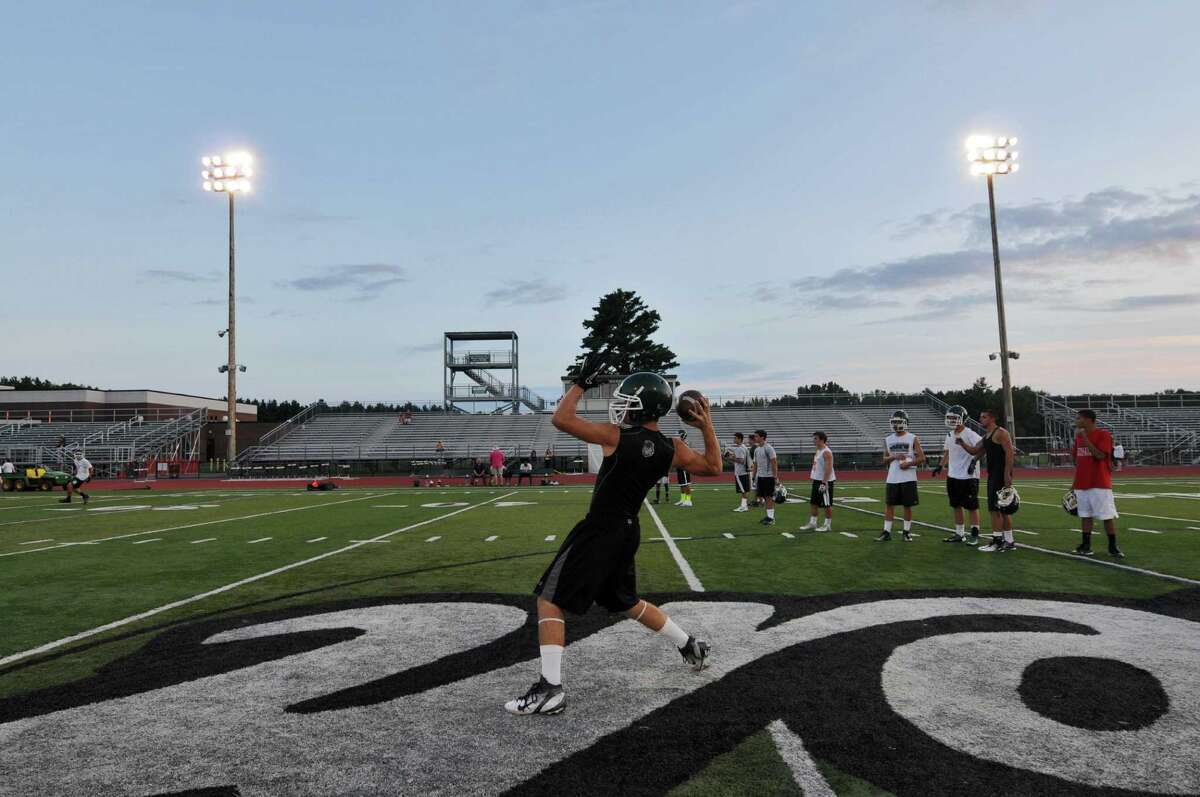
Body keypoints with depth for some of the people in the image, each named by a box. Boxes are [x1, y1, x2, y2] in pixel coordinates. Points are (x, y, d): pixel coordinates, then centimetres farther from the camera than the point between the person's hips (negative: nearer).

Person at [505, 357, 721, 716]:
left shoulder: (617, 436, -16)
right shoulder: (672, 449, 0)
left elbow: (561, 419, -13)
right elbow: (713, 467, 14)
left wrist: (581, 382, -4)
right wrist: (707, 425, 16)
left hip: (599, 531, -7)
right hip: (627, 532, 7)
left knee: (549, 601, -1)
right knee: (627, 602, 28)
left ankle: (549, 689, -5)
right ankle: (691, 646, 37)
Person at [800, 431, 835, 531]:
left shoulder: (826, 452, -17)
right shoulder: (818, 451, 13)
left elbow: (828, 469, -23)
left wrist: (824, 483, -26)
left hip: (825, 481, -10)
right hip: (817, 480, 10)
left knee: (827, 504, 0)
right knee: (813, 503, 12)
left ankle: (827, 525, 8)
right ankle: (812, 523, 19)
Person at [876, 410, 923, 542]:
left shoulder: (912, 438, 0)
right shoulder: (888, 440, 9)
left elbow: (922, 458, -2)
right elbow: (885, 459, 11)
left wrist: (909, 463, -16)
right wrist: (894, 457, -8)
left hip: (908, 478, -3)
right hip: (892, 478, 3)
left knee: (907, 505, 4)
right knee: (889, 505, 2)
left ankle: (906, 532, 15)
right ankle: (886, 532, 6)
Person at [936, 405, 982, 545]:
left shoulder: (970, 434, -15)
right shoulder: (950, 435, 9)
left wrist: (974, 461, -35)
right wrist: (940, 466, 16)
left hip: (969, 477, -8)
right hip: (953, 476, 8)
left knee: (972, 506, 1)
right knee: (956, 506, 13)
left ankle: (975, 535, 9)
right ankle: (960, 534, 23)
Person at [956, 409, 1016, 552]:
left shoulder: (1001, 433, -12)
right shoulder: (986, 437, 17)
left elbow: (1009, 453, -19)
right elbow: (974, 451, 22)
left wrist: (1007, 474, -25)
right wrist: (962, 444, 3)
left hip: (1001, 475, -10)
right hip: (993, 475, 10)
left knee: (994, 508, -8)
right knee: (1002, 509, 13)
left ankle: (997, 542, -4)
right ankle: (1009, 542, 19)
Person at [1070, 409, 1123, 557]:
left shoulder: (1104, 434, -8)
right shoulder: (1079, 436, 12)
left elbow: (1100, 455, -21)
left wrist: (1084, 438, -20)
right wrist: (1075, 482, 17)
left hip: (1100, 484, -6)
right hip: (1081, 484, 6)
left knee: (1108, 516, -1)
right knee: (1085, 515, 8)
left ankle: (1113, 547, 8)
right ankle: (1085, 546, 13)